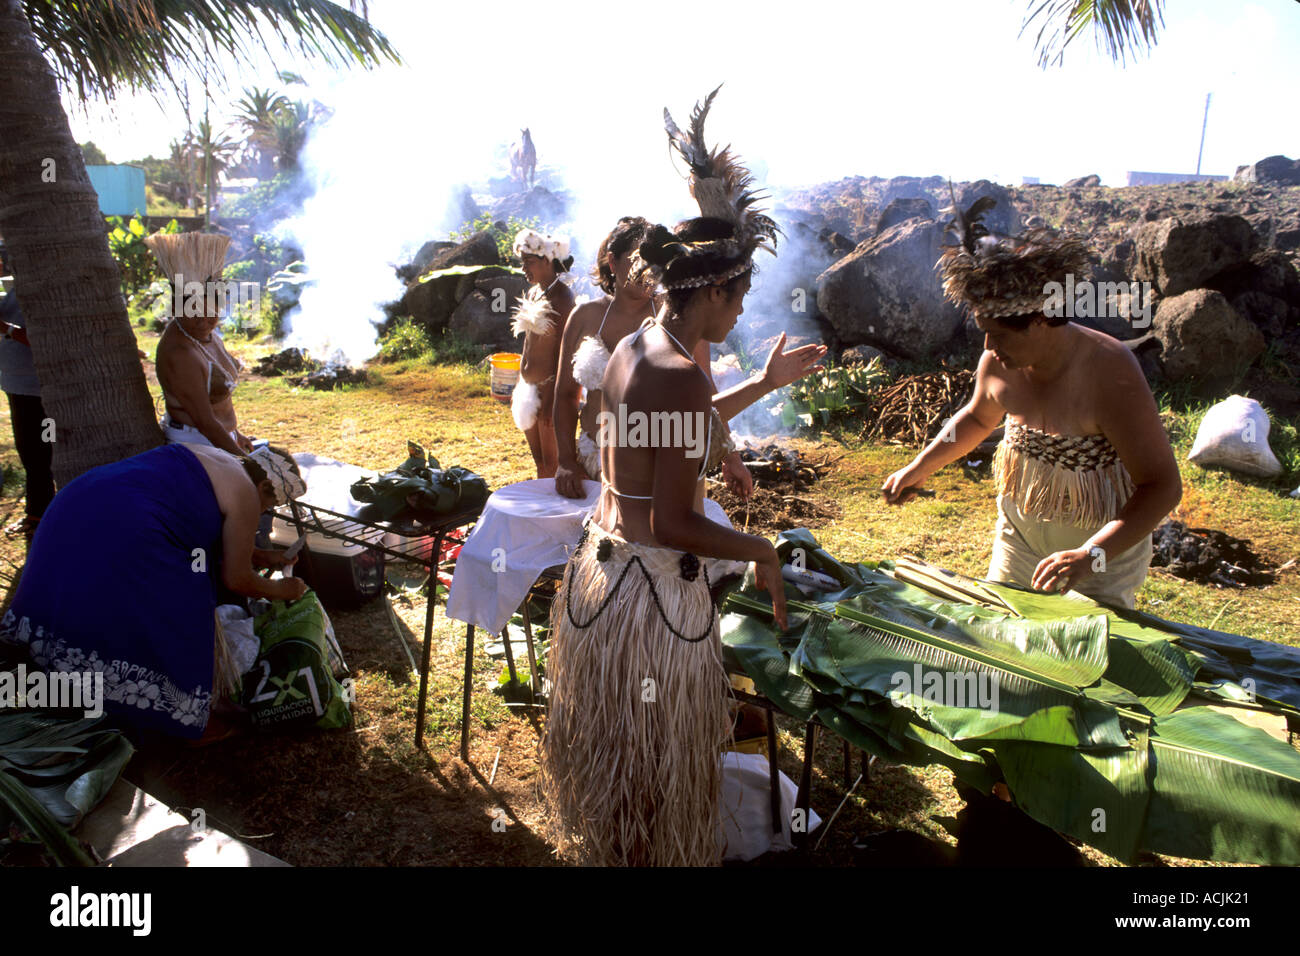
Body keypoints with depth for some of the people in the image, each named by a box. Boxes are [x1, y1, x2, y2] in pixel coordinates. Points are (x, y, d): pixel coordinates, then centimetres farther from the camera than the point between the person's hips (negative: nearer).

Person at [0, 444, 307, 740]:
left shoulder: (206, 456, 22)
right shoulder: (245, 494, -3)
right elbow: (236, 580, 5)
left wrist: (257, 556, 40)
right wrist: (280, 589, 22)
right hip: (122, 544, -9)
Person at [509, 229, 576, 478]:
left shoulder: (561, 297, -13)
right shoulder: (532, 293, 12)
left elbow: (563, 352, -16)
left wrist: (552, 399, -20)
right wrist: (518, 388, 19)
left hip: (551, 388, -8)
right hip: (530, 388, 8)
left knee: (553, 464, -2)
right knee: (540, 463, 16)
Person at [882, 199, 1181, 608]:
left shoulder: (1110, 374, -29)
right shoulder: (998, 363, -12)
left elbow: (1163, 486, -28)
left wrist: (1092, 557, -39)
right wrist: (918, 468, 5)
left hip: (1105, 545, -5)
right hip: (1020, 533, 5)